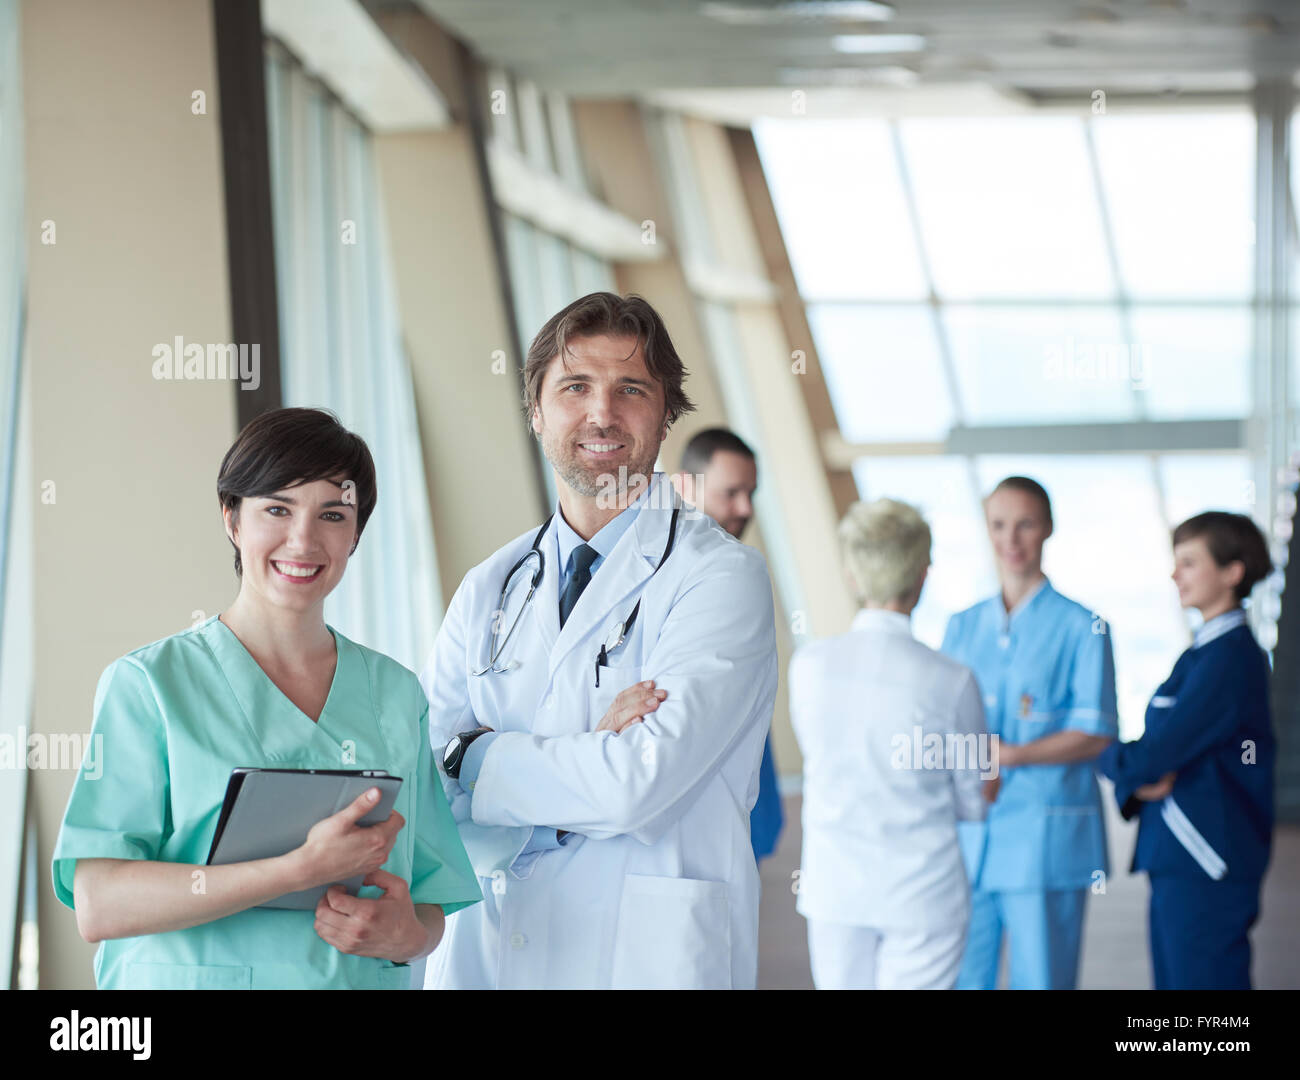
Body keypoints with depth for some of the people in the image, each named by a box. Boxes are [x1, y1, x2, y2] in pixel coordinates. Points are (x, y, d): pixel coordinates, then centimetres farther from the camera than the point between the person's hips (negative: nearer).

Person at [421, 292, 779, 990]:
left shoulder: (720, 577, -7)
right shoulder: (487, 590, 8)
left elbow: (637, 785, -19)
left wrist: (475, 756, -6)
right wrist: (586, 755, -16)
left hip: (645, 959, -4)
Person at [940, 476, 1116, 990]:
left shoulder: (1081, 627, 0)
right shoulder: (962, 627, 16)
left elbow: (1096, 732, -6)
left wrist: (1013, 755, -18)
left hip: (1046, 836, -4)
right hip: (968, 835, 4)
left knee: (1041, 978, -2)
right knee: (961, 974, 3)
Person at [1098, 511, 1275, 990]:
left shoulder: (1229, 657, -15)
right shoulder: (1204, 651, 17)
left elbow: (1161, 751, -20)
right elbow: (1156, 753, 15)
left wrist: (1109, 757, 0)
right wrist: (1138, 779, -8)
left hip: (1206, 868, -10)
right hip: (1177, 861, 10)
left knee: (1201, 980, -9)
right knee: (1175, 981, 13)